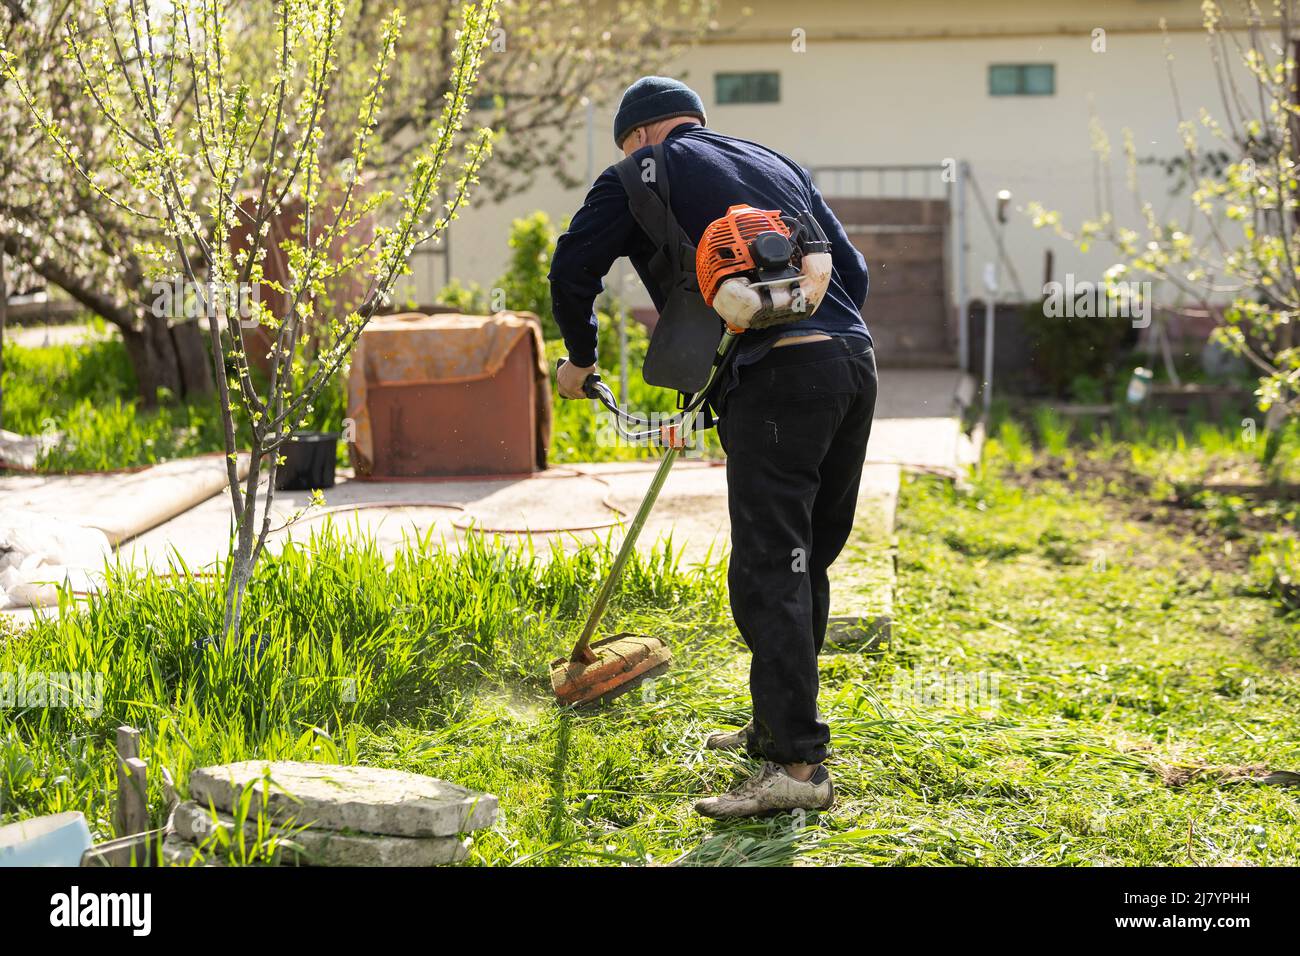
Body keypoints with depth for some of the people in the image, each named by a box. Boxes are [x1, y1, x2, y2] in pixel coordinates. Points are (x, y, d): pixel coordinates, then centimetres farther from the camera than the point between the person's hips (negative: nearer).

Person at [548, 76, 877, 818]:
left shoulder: (647, 172, 8)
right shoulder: (778, 164, 26)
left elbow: (573, 268, 6)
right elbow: (853, 269, 23)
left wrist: (580, 359, 21)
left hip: (775, 377, -7)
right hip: (854, 356, 7)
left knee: (769, 572, -8)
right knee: (805, 562, 17)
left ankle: (799, 764, -12)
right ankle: (780, 726, 29)